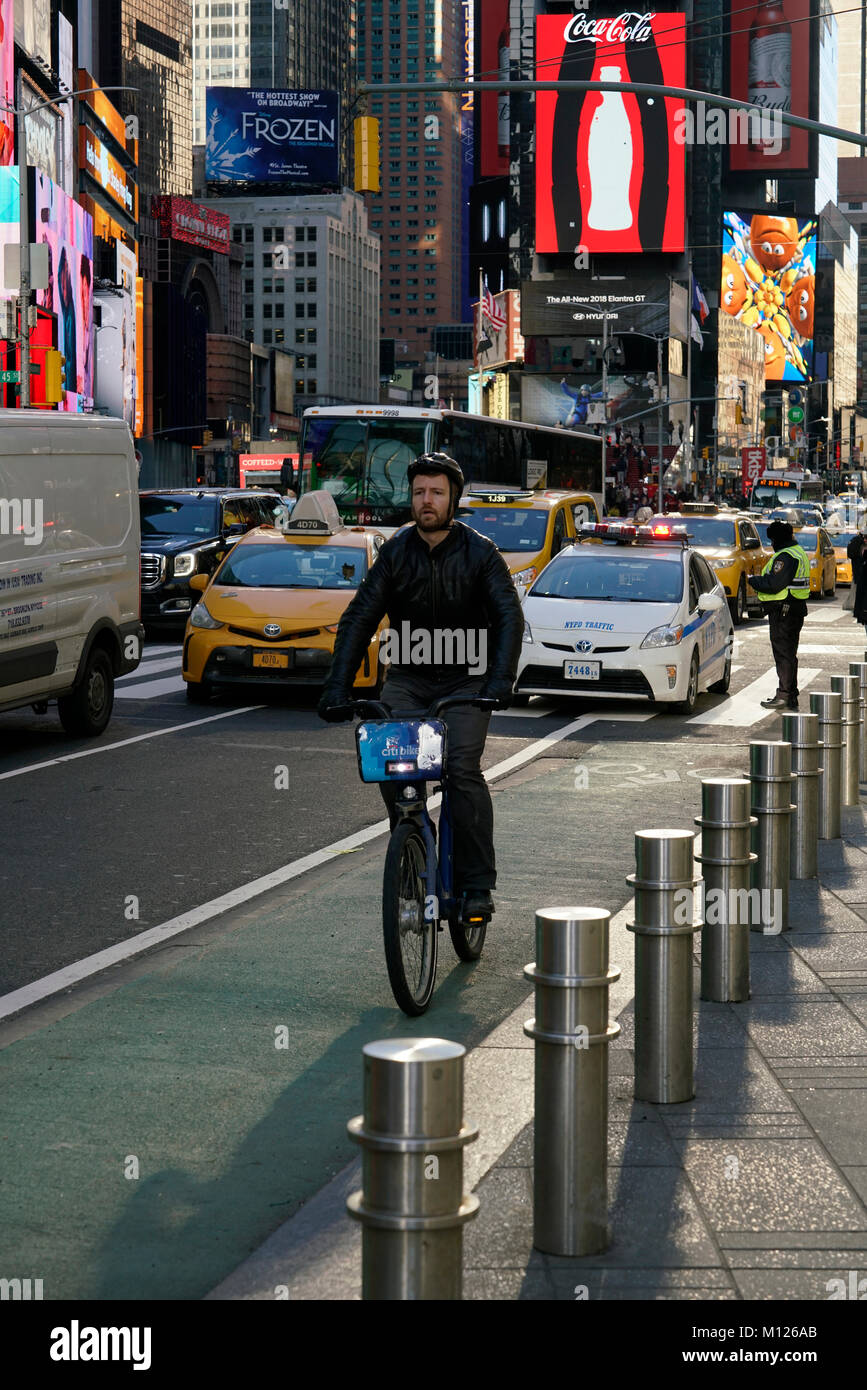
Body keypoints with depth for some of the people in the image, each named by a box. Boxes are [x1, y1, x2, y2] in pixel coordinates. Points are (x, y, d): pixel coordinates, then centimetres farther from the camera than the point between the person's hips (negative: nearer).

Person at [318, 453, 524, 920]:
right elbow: (359, 617, -4)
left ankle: (477, 883, -12)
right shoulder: (395, 552, 0)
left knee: (463, 768, -21)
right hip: (408, 677, 3)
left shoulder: (480, 553, -6)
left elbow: (509, 617, -15)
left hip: (465, 679, -3)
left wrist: (501, 679, -31)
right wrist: (337, 685, -16)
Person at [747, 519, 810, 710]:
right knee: (789, 653, 15)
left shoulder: (785, 557, -18)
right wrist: (761, 579, 13)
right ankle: (791, 697, 19)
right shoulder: (799, 552, 15)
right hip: (797, 608, 10)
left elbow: (773, 585, -23)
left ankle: (784, 696, -5)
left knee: (783, 653, -6)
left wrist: (752, 580, -8)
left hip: (783, 610, -10)